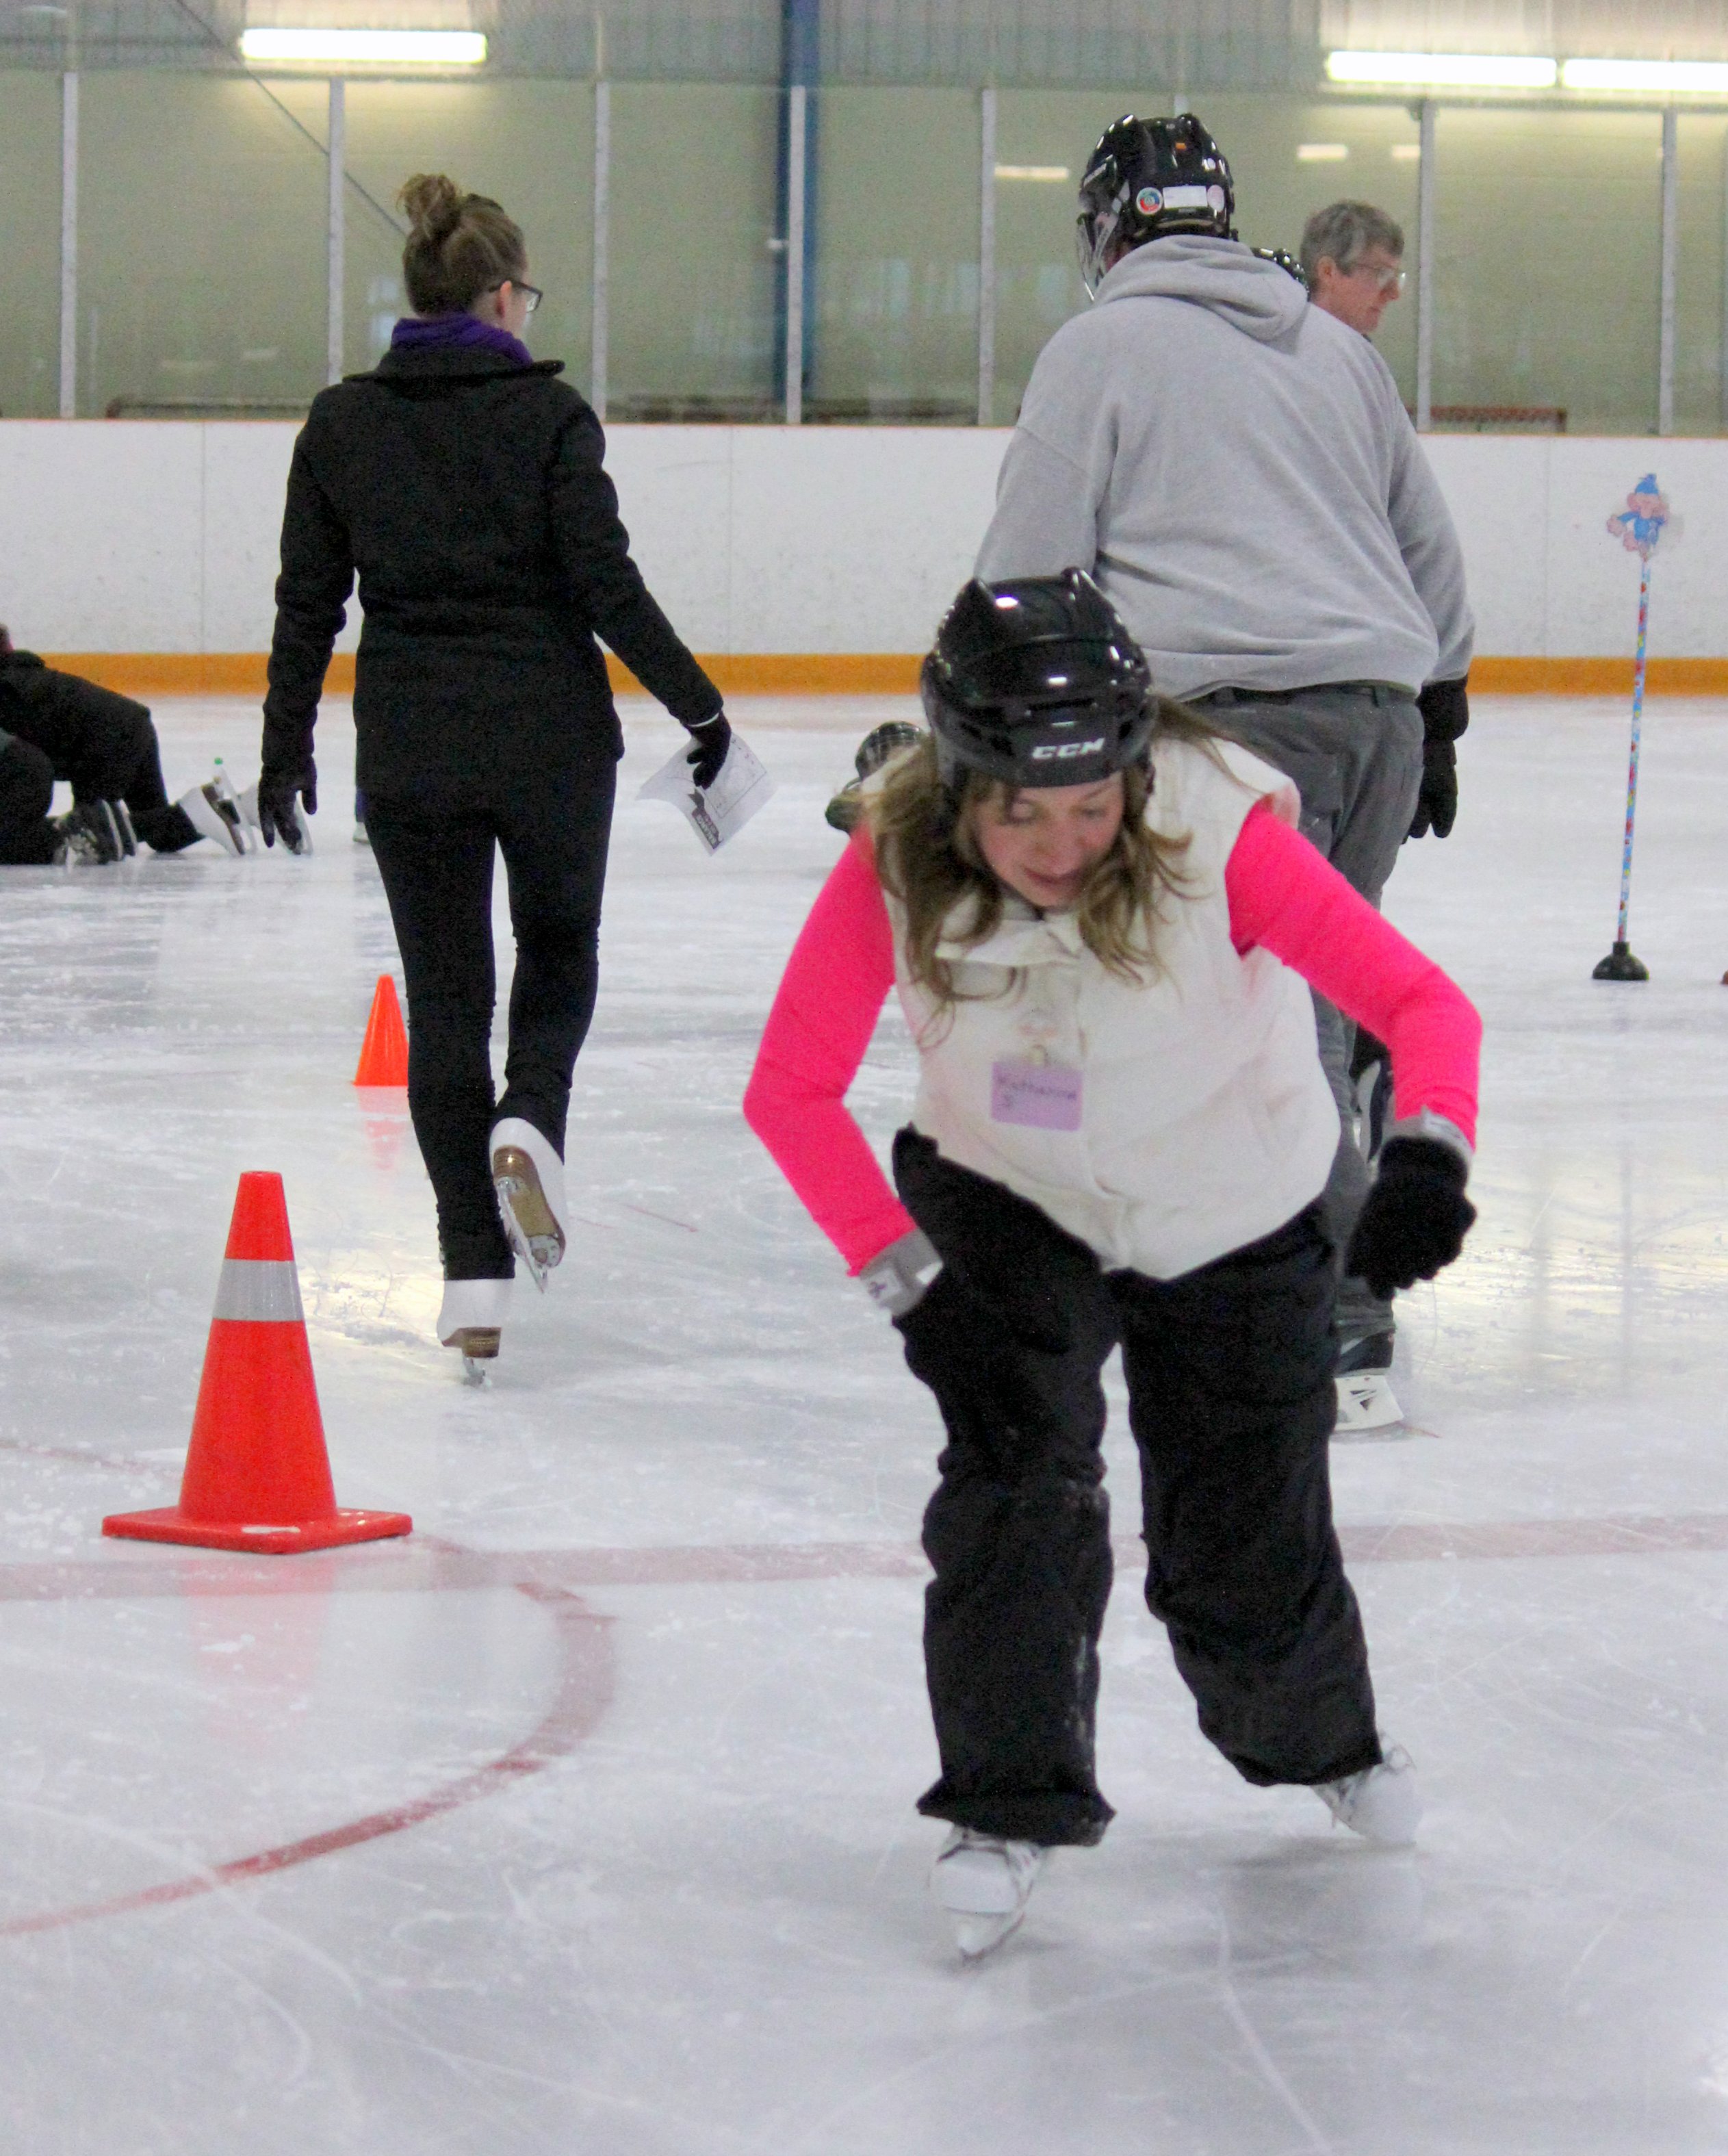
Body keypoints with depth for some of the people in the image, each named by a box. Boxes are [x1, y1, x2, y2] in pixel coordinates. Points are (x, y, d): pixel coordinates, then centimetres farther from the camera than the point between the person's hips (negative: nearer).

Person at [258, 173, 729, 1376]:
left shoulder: (343, 423, 1)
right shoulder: (546, 412, -8)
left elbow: (309, 602, 3)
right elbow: (605, 580, -11)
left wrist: (287, 746, 14)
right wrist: (697, 705, -3)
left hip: (408, 746, 2)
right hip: (550, 734, -2)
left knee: (445, 995, 9)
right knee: (561, 946, 21)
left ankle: (476, 1277, 4)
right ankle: (531, 1120, -9)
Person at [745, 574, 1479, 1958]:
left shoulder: (1220, 837, -33)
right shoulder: (898, 865, -27)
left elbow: (1419, 1000, -35)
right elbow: (792, 1090, -22)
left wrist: (1429, 1156, -54)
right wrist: (911, 1284, -29)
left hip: (1234, 1219, -1)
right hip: (1010, 1201, 1)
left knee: (1244, 1540, 5)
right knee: (1017, 1467, -20)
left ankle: (1317, 1737, 39)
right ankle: (1012, 1804, -4)